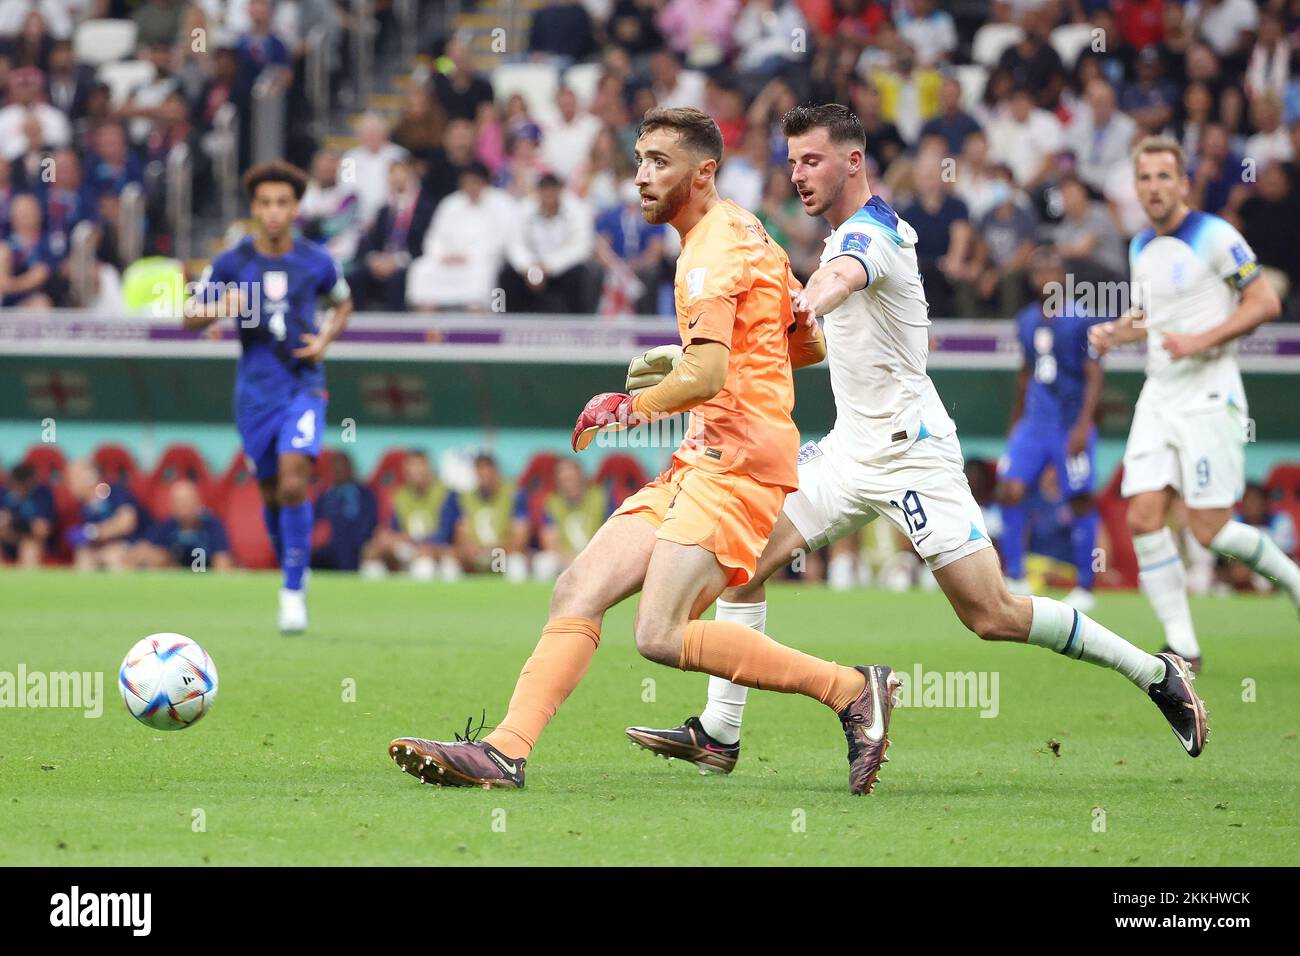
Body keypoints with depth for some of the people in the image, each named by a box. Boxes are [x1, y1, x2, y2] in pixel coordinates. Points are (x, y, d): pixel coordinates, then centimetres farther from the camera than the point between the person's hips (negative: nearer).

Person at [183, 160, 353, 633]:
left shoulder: (316, 261, -1)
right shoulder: (231, 262, -3)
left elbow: (343, 303, 19)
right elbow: (190, 316, 4)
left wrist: (326, 339, 0)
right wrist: (221, 308, -17)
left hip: (304, 386, -2)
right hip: (255, 392, 2)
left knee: (293, 484, -18)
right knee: (271, 493, 8)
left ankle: (293, 592, -11)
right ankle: (291, 570, 32)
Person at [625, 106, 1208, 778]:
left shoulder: (866, 235, -18)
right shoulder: (861, 230, 11)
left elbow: (839, 280, -44)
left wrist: (802, 306, -65)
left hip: (909, 455, -10)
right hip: (851, 448, 10)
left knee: (993, 615, -10)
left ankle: (1155, 673, 3)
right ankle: (718, 734, 2)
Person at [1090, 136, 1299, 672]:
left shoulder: (1214, 237, -9)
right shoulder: (1141, 248, 13)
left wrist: (1200, 340, -19)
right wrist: (1115, 331, 5)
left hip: (1208, 394, -7)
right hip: (1158, 396, 7)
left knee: (1210, 531, -9)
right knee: (1144, 518, -7)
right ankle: (1181, 645, -3)